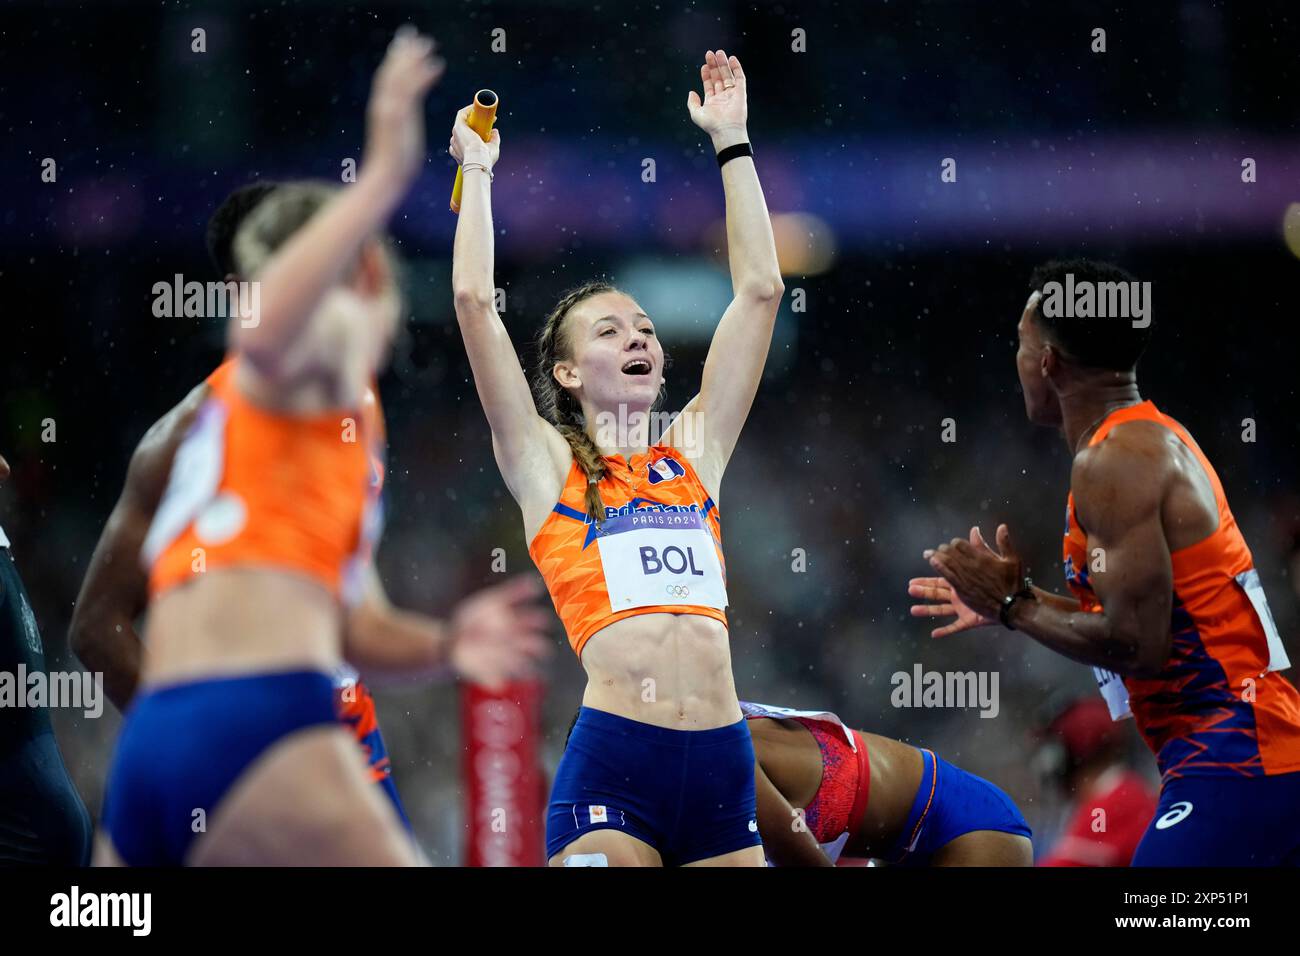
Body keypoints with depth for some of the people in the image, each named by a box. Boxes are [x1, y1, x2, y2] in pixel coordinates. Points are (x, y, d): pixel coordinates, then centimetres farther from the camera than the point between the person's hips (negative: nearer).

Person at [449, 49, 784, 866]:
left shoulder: (695, 453, 19)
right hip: (614, 759, -4)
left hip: (721, 760, 4)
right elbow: (475, 300, 3)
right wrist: (478, 172, 12)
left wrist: (731, 140, 22)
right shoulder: (548, 465, 9)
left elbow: (760, 289, 19)